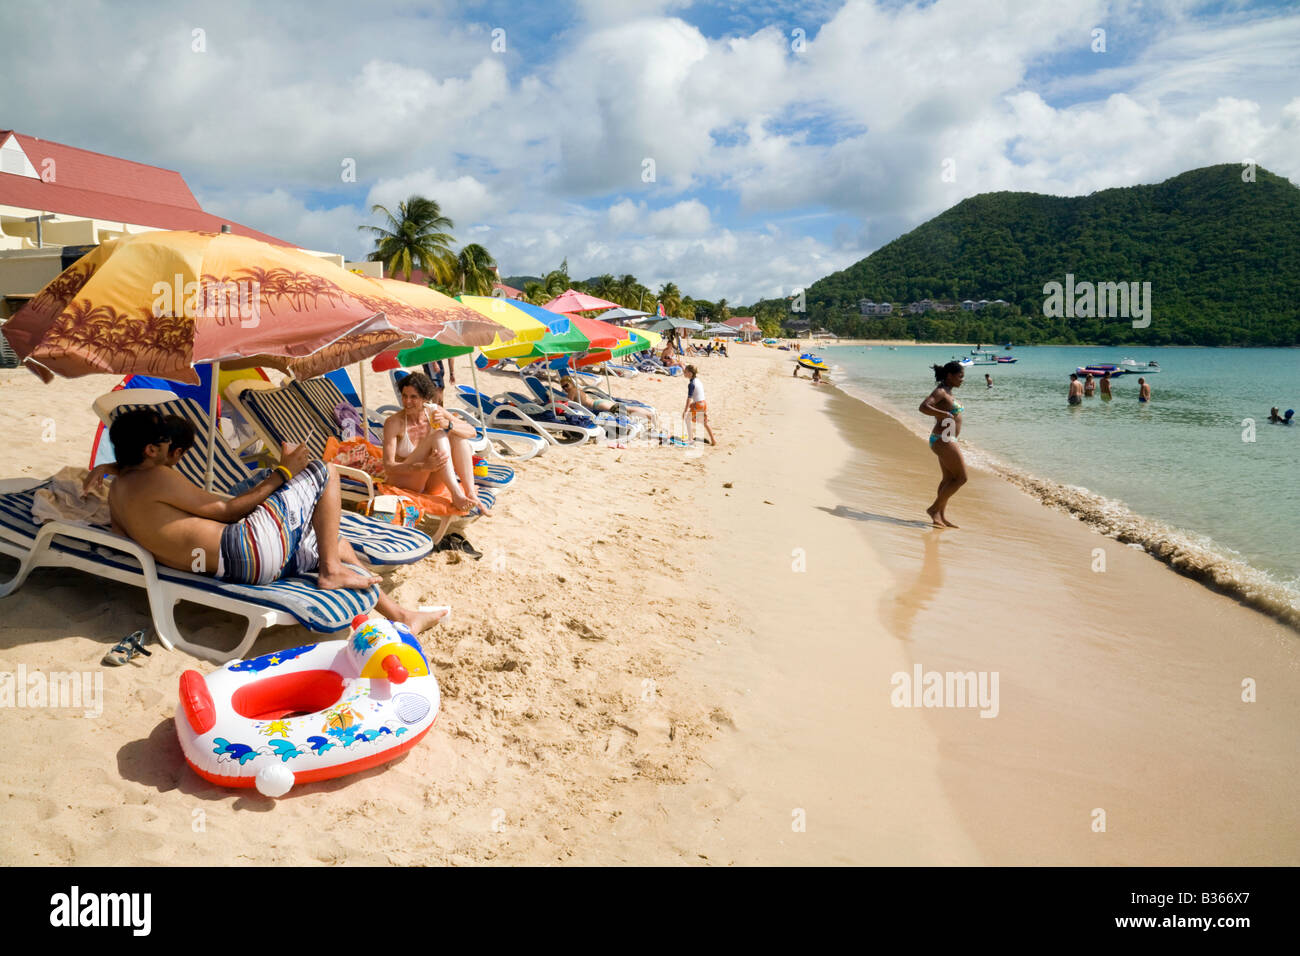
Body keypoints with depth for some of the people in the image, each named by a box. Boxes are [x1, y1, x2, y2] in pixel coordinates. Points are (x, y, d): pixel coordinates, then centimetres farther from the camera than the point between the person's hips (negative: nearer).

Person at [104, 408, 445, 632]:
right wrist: (282, 473, -3)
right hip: (250, 546, -11)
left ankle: (401, 615, 33)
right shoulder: (154, 478, -13)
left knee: (339, 547, 26)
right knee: (324, 471, -1)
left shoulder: (116, 493, 17)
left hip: (237, 567, 11)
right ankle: (331, 572, 1)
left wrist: (168, 466, 27)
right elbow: (226, 510, -9)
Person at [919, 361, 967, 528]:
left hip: (946, 440, 10)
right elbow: (923, 407, -30)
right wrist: (945, 414, -31)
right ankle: (934, 508, -1)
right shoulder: (940, 391, -14)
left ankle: (940, 516, 14)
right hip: (943, 440, -10)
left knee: (948, 479, 11)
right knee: (961, 478, -6)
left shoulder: (947, 392, 15)